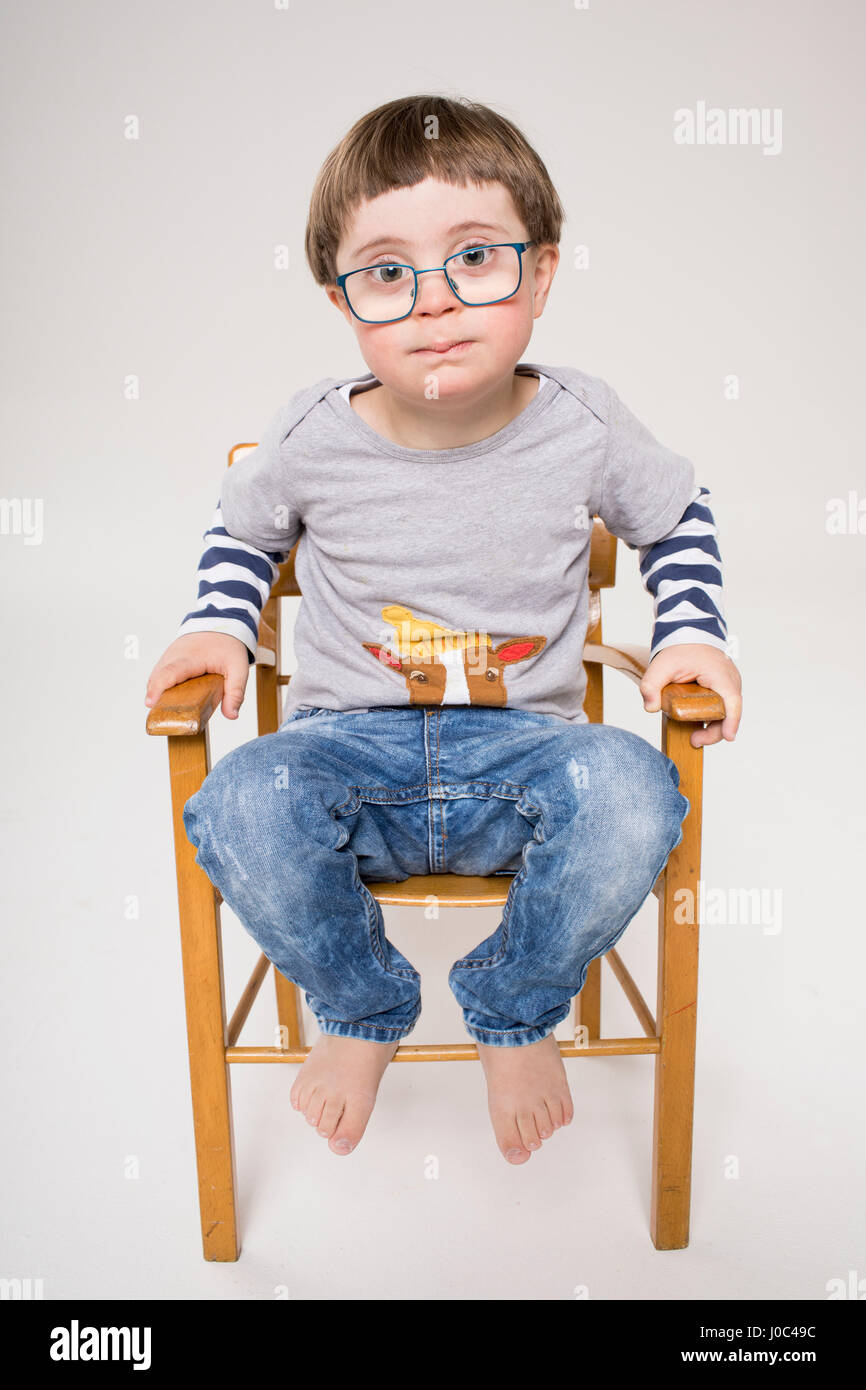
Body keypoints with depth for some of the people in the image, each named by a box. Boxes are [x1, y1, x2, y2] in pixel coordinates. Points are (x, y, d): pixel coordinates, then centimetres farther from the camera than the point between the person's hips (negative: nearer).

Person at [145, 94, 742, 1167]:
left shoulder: (581, 425, -4)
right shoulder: (312, 436, -4)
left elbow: (678, 519, 14)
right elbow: (241, 527, 17)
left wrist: (691, 635, 1)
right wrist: (219, 625, 2)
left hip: (520, 755, 0)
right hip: (348, 750, 1)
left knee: (630, 790, -32)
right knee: (240, 807, -32)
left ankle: (515, 1010, 1)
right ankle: (363, 1006, 3)